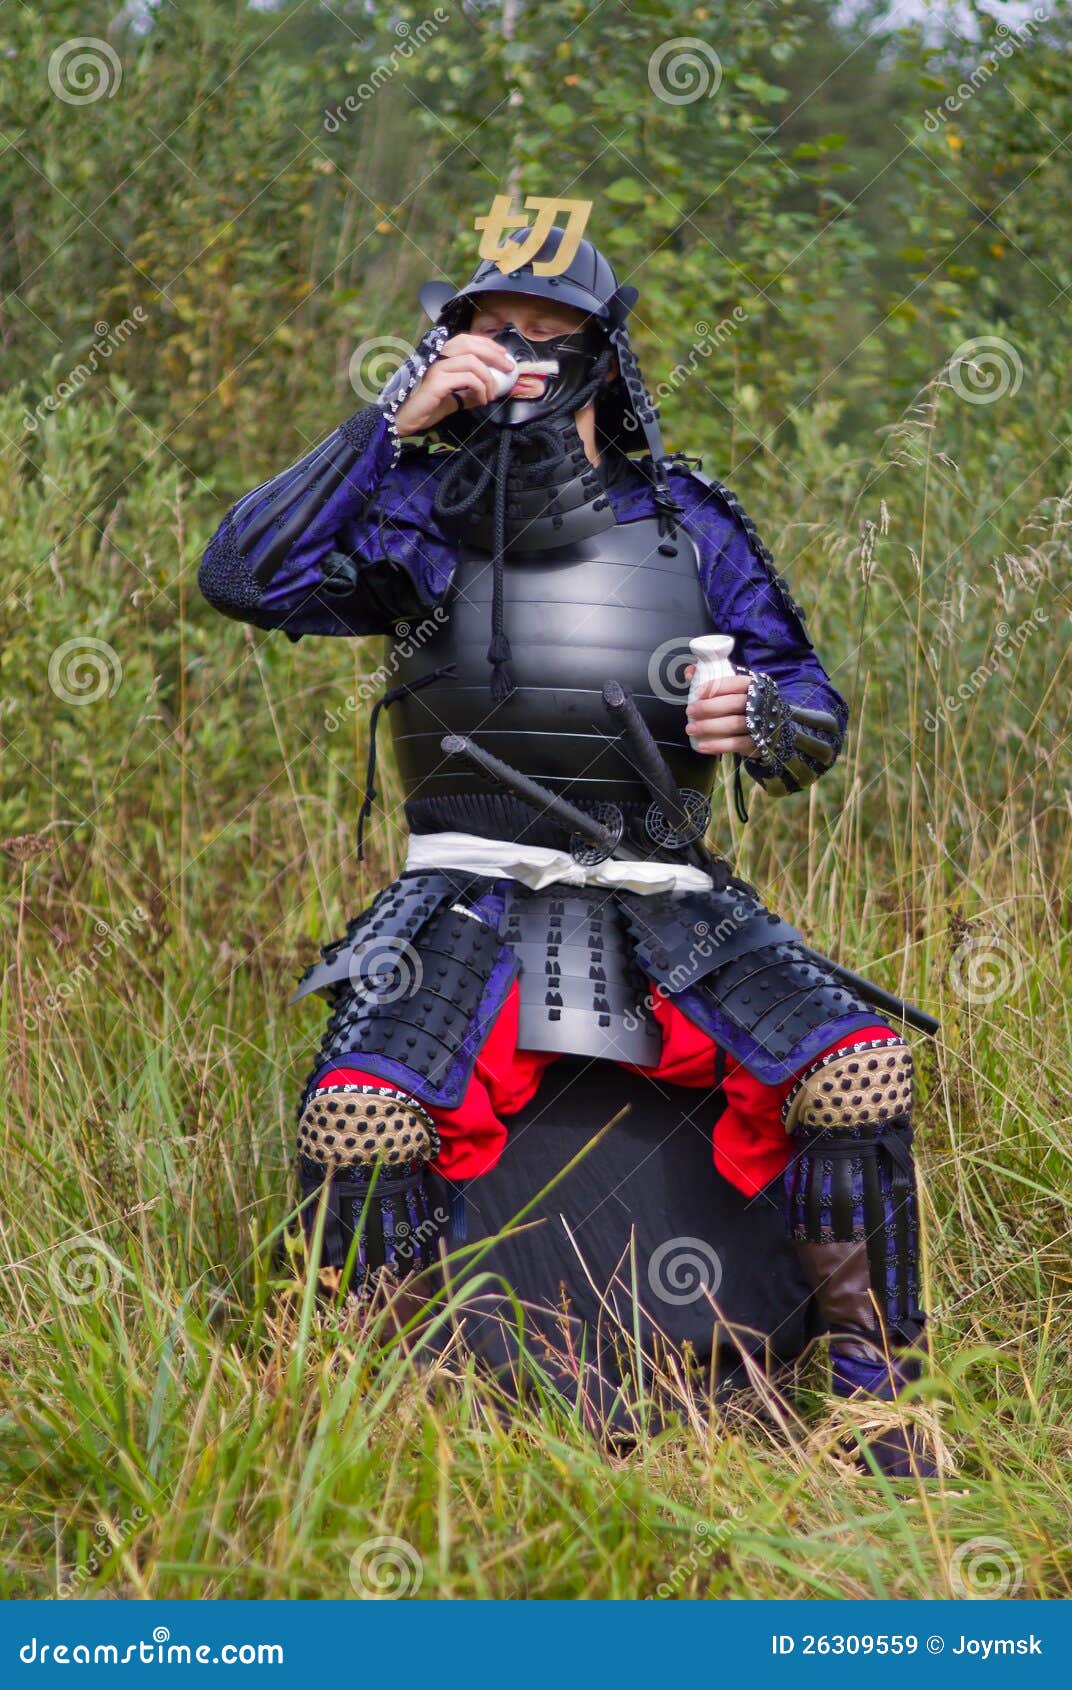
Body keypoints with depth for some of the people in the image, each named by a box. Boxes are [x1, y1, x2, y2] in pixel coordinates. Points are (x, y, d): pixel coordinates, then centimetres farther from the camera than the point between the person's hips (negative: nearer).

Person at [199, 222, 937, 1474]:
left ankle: (872, 1394, -5)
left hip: (666, 903, 2)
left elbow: (812, 704, 15)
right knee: (356, 1118, -29)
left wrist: (763, 722, -10)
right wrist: (395, 420, -15)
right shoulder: (421, 513, 4)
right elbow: (244, 576, -13)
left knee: (858, 1066, -22)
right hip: (468, 902, -1)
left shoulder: (684, 519, 10)